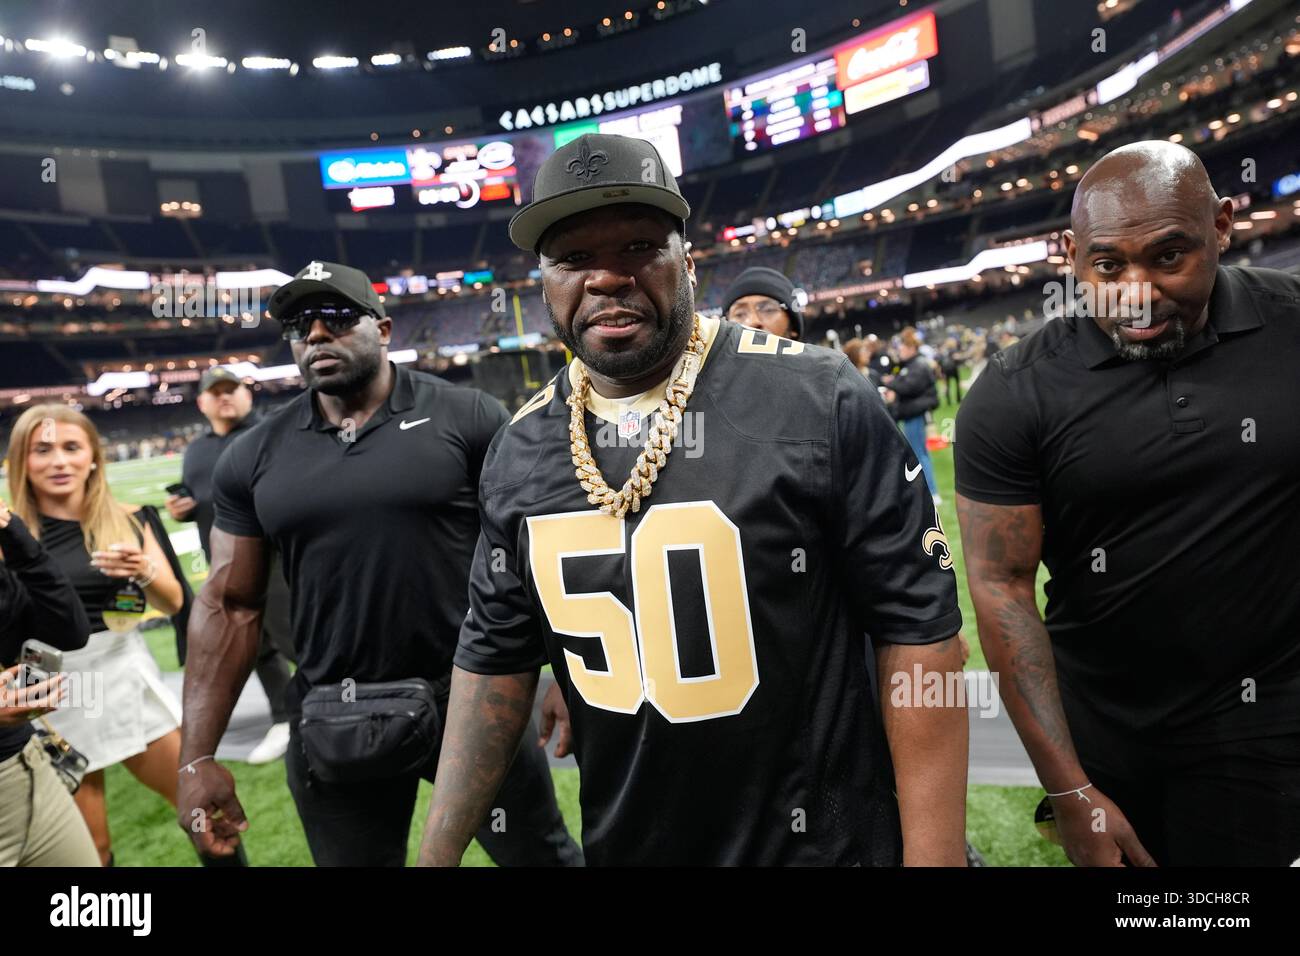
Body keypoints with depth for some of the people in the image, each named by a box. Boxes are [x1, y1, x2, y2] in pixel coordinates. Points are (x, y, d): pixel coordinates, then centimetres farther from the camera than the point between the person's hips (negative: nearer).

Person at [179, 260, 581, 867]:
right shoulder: (252, 458, 3)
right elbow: (229, 606, 5)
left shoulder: (466, 418, -6)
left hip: (474, 696, -2)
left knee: (545, 856, 12)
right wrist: (197, 756, 1)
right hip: (331, 723, 3)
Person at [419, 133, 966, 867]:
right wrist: (439, 851, 4)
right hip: (620, 847, 5)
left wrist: (934, 851, -15)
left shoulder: (816, 400, -17)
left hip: (822, 845, -4)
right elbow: (496, 656, 4)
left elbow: (919, 622, -14)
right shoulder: (519, 454, -3)